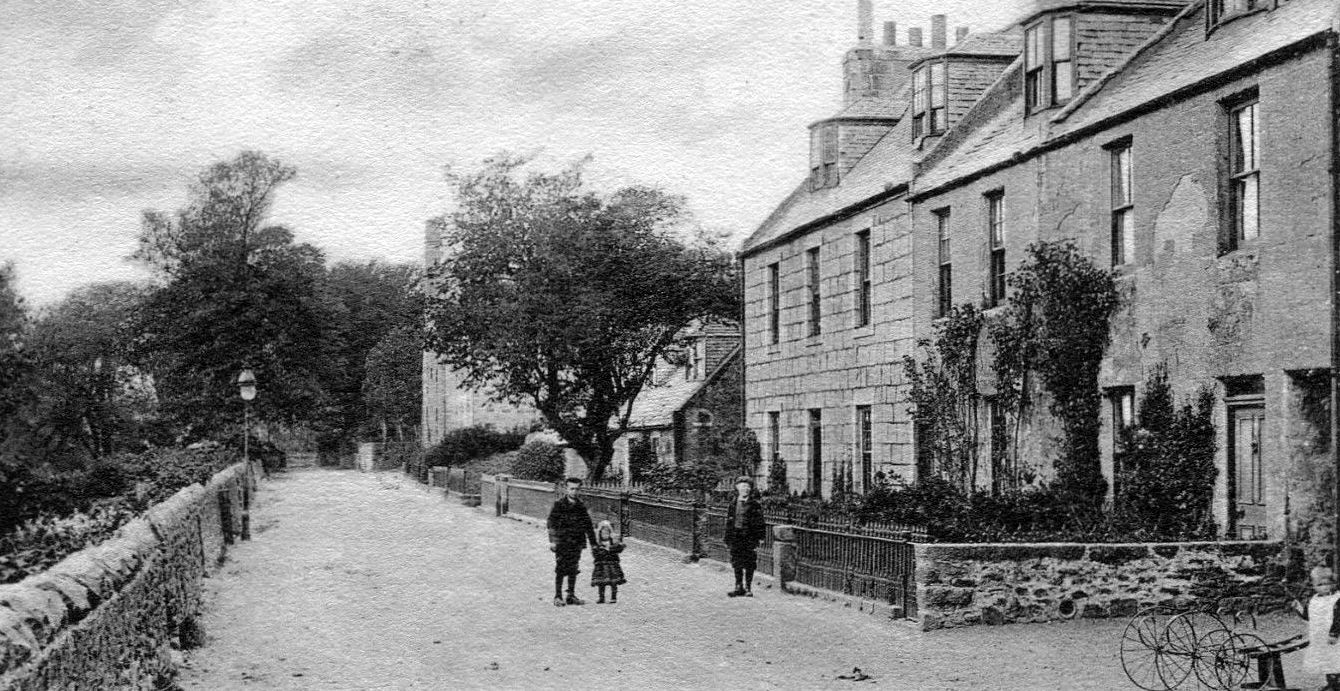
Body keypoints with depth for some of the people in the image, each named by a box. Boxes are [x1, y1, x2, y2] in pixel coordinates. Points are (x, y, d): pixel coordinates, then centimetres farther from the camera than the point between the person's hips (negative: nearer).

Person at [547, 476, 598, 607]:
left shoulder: (581, 506, 11)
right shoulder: (559, 504, -3)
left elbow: (588, 526, 16)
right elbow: (551, 523, -7)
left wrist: (593, 543, 16)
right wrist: (552, 540, -16)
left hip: (577, 542, 4)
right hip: (562, 542, -4)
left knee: (573, 570, 7)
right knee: (561, 570, -4)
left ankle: (571, 596, 15)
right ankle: (558, 597, 1)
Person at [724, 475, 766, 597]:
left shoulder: (755, 505, -1)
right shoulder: (733, 504, 10)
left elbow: (759, 523, -1)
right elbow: (728, 523, 12)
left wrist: (758, 538, -8)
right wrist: (727, 540, 8)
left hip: (749, 538, -3)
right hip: (735, 536, 3)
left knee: (749, 564, 0)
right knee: (737, 564, 6)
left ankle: (748, 588, 9)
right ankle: (739, 587, 15)